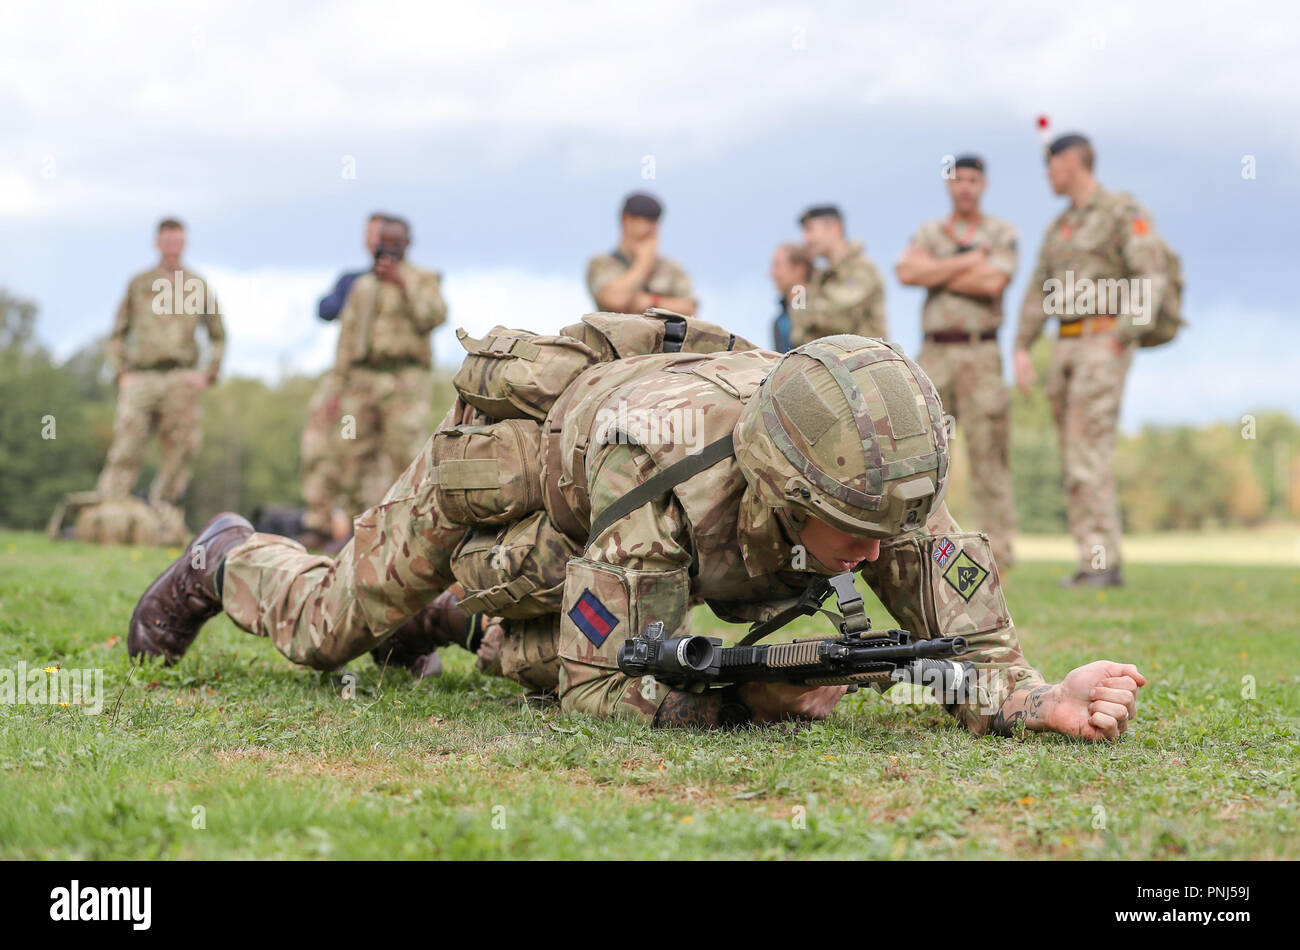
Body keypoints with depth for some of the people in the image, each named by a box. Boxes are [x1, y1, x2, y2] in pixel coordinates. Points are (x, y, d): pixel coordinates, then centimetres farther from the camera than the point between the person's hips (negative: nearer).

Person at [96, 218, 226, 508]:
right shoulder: (139, 283, 14)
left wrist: (208, 374, 4)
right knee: (126, 451, -7)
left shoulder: (198, 286, 13)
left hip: (182, 380, 1)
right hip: (142, 377, -1)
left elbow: (219, 337, 17)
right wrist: (122, 373, 4)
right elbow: (117, 334, 17)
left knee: (181, 453, -3)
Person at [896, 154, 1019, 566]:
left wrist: (935, 271, -5)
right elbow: (906, 272, -7)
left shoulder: (1002, 233, 4)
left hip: (980, 353, -3)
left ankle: (999, 547, 0)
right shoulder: (928, 232, 13)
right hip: (934, 353, 3)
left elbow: (993, 285, -13)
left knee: (988, 449, -4)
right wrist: (967, 260, -10)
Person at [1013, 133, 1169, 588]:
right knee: (1076, 458, 4)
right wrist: (1022, 350, 6)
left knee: (1087, 452, -16)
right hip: (1067, 347, 8)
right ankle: (1105, 565, 7)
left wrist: (1118, 341, -23)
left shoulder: (1125, 211, -6)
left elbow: (1151, 280, -14)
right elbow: (1038, 293, 18)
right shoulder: (1060, 226, 20)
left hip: (1105, 341, -8)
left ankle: (1098, 562, -16)